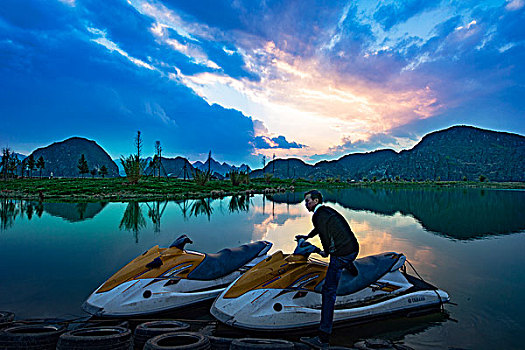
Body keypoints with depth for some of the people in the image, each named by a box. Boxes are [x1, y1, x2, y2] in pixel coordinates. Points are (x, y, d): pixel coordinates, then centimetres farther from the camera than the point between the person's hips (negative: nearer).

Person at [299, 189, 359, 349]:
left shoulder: (318, 216, -13)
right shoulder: (327, 210, 17)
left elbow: (326, 237, -13)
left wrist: (326, 252, 8)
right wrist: (307, 236, 51)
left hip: (342, 254, -9)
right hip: (354, 248, 9)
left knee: (329, 292, -11)